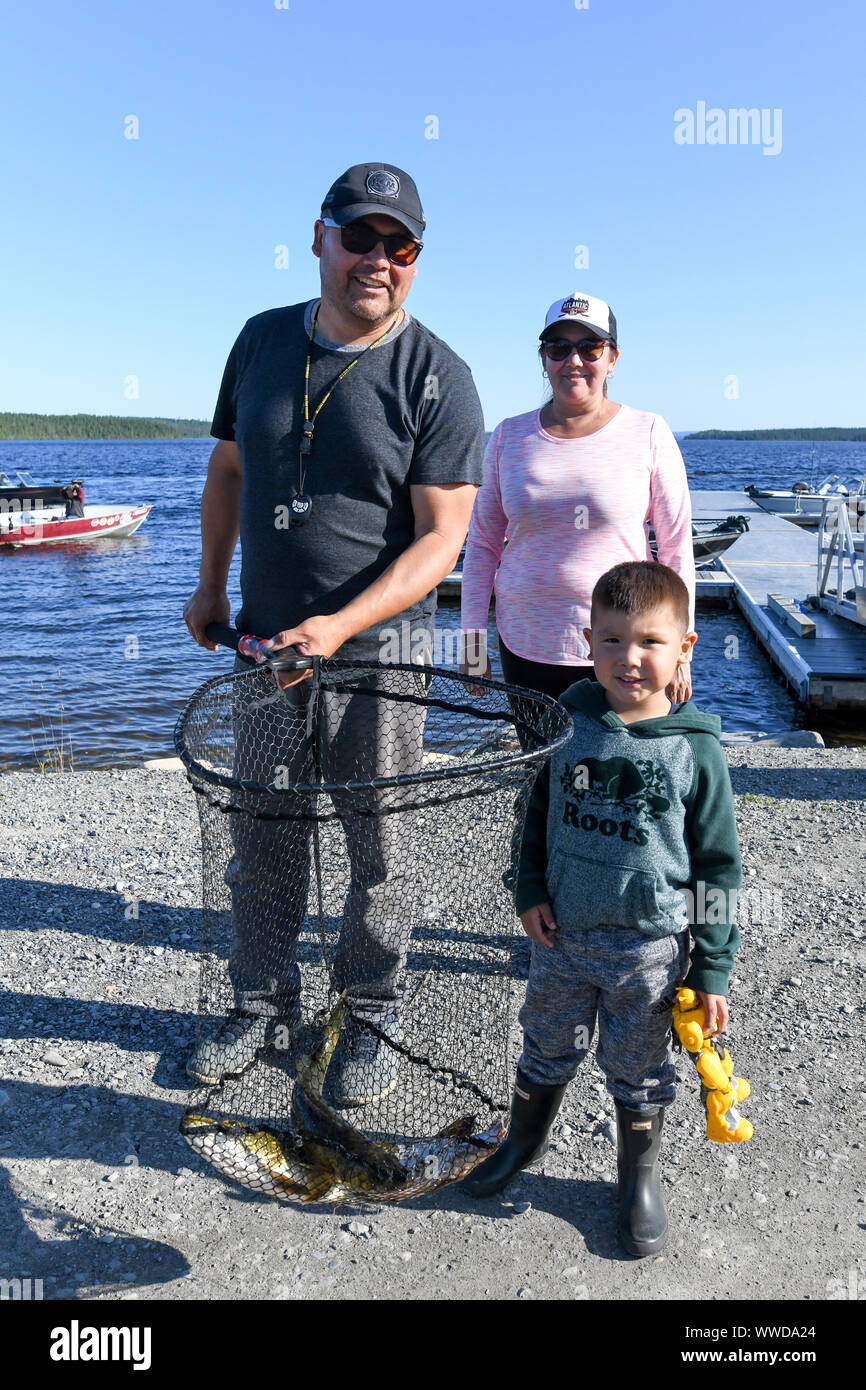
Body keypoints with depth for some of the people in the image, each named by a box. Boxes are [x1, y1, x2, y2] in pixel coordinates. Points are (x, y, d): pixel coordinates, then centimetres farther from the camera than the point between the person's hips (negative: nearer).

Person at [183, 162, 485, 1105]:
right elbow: (228, 469, 17)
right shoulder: (261, 339, 5)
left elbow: (440, 539, -14)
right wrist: (210, 585, 15)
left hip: (379, 647, -4)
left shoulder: (437, 377, -9)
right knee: (260, 837, 13)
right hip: (267, 638, 4)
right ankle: (261, 1003, 33)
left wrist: (339, 626, -24)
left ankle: (373, 1017, 28)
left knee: (377, 848, 8)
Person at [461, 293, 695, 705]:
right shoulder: (510, 436, 5)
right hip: (526, 648, 2)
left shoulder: (648, 434, -2)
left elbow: (676, 548, 0)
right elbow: (483, 543, 8)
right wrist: (473, 641, 5)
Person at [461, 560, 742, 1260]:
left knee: (640, 1072, 17)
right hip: (561, 934, 3)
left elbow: (719, 867, -7)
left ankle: (641, 1179, 42)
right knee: (547, 1047, 23)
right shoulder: (568, 722, -7)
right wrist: (530, 891, -1)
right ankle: (524, 1143, 49)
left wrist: (711, 971, -6)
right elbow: (537, 814, 8)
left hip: (648, 947, -2)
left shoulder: (696, 749, -14)